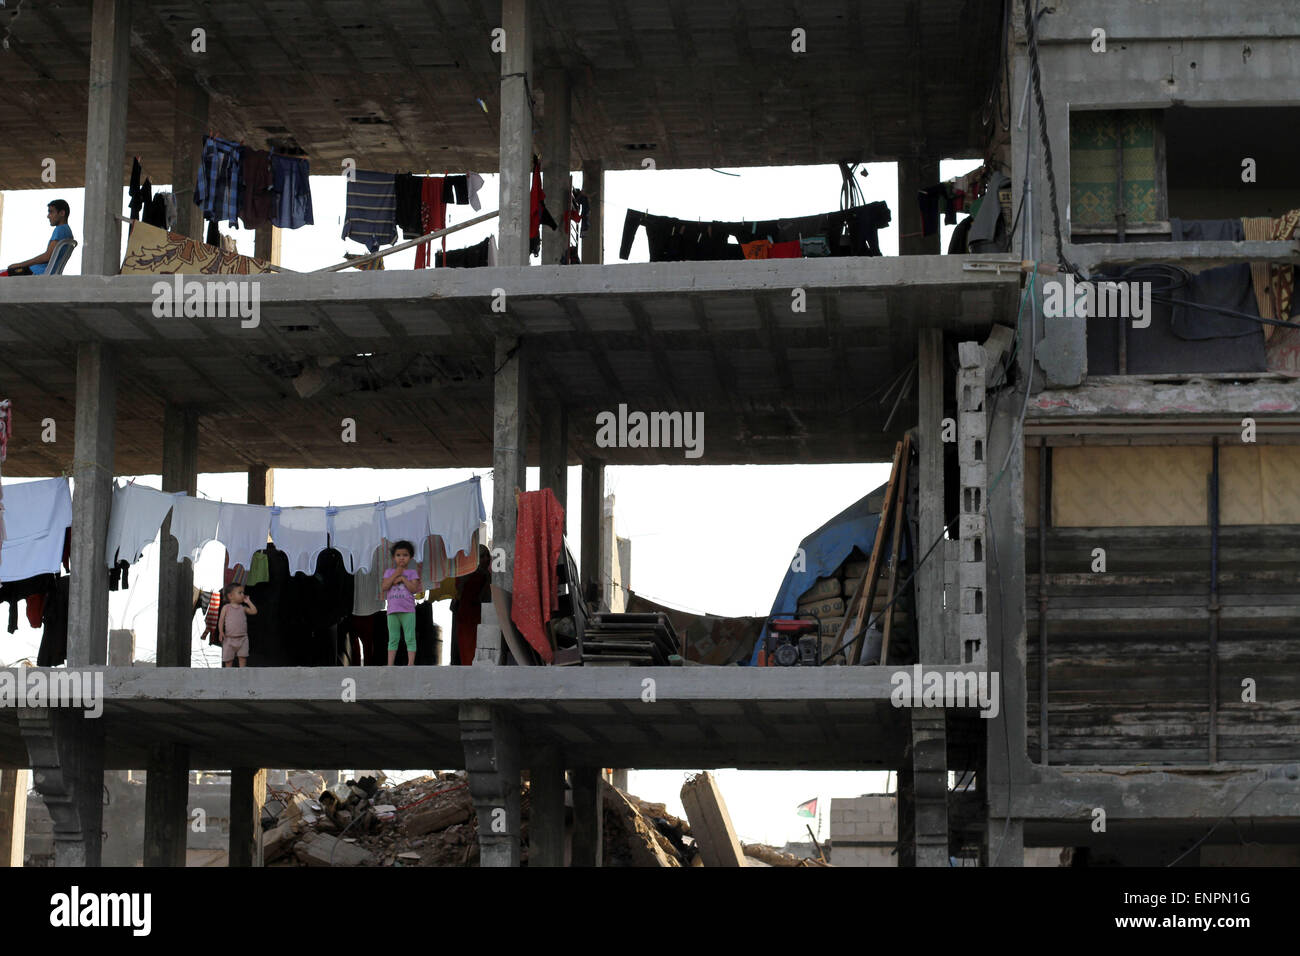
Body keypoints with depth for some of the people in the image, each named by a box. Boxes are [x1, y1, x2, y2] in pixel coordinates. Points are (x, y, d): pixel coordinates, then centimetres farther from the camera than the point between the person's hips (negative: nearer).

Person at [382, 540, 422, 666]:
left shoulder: (412, 573, 7)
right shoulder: (389, 572, 12)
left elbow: (414, 589, -7)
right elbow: (384, 587, -3)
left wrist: (403, 578, -9)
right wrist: (396, 574, -5)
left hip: (408, 611, -2)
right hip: (393, 610, 2)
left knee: (410, 638, -4)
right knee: (393, 639, 5)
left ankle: (411, 664, -5)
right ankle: (390, 666, 4)